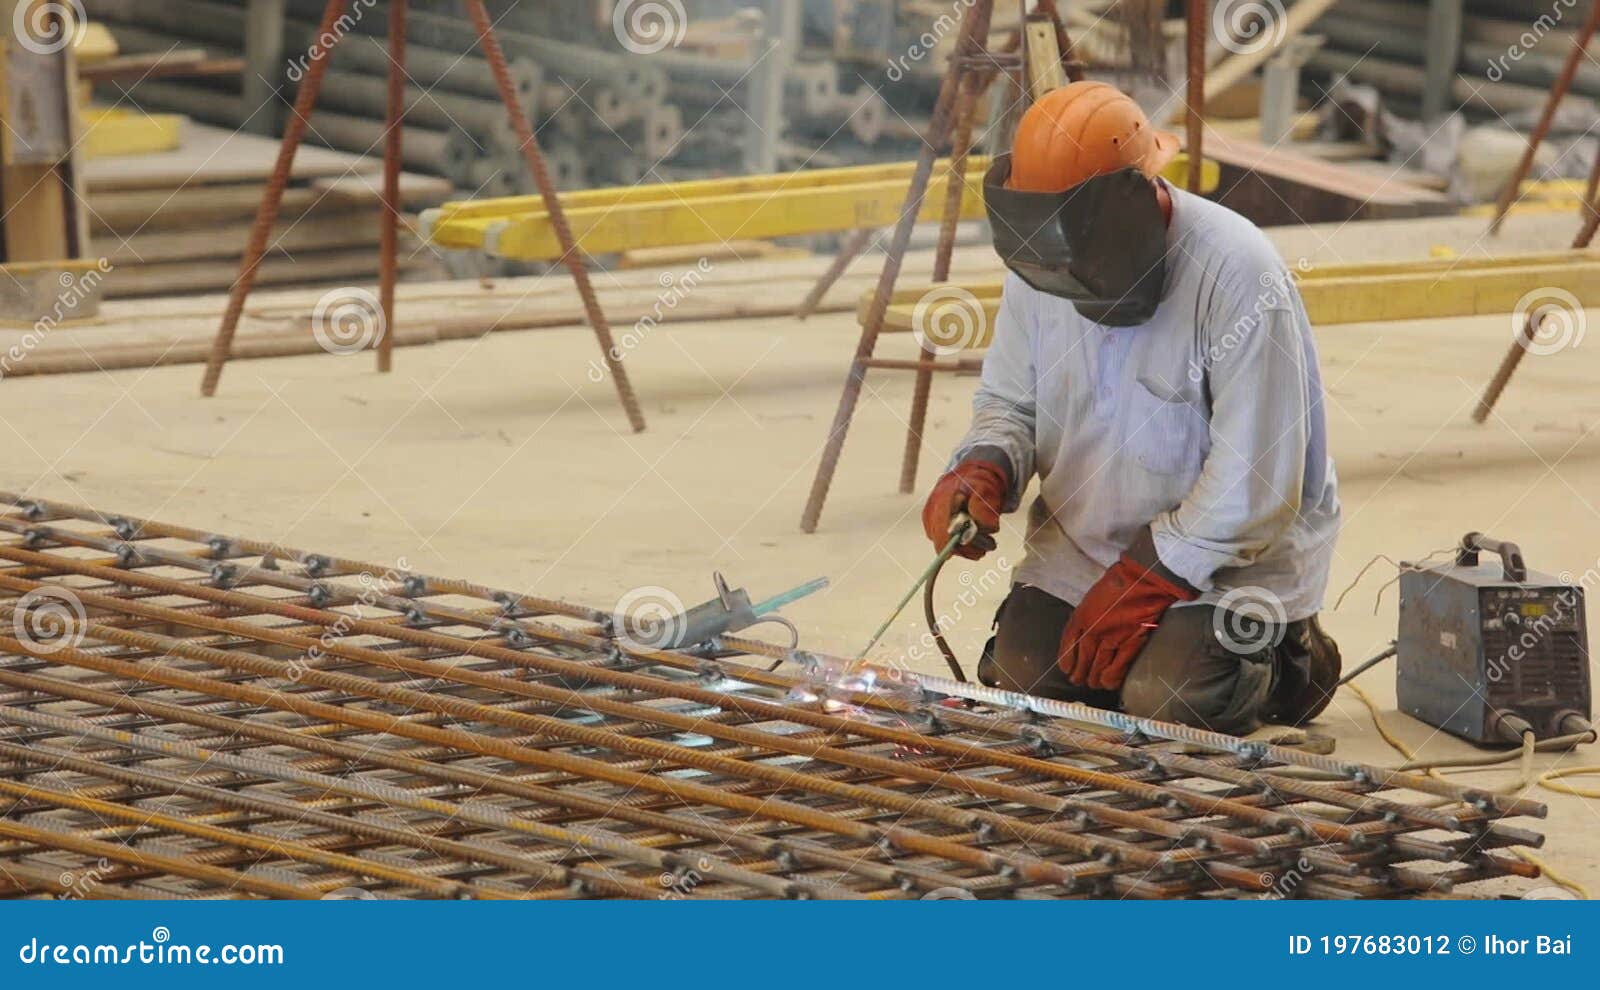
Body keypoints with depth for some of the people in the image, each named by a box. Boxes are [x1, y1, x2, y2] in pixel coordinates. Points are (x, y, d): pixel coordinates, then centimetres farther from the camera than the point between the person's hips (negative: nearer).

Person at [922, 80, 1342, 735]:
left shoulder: (1236, 273, -25)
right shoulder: (1040, 265, -5)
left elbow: (1253, 487, -24)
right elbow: (1011, 401, 10)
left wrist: (1137, 586, -21)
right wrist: (981, 470, -15)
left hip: (1232, 554, -6)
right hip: (1080, 545, 6)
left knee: (1163, 702, -23)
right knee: (1018, 685, -8)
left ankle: (1285, 659, 10)